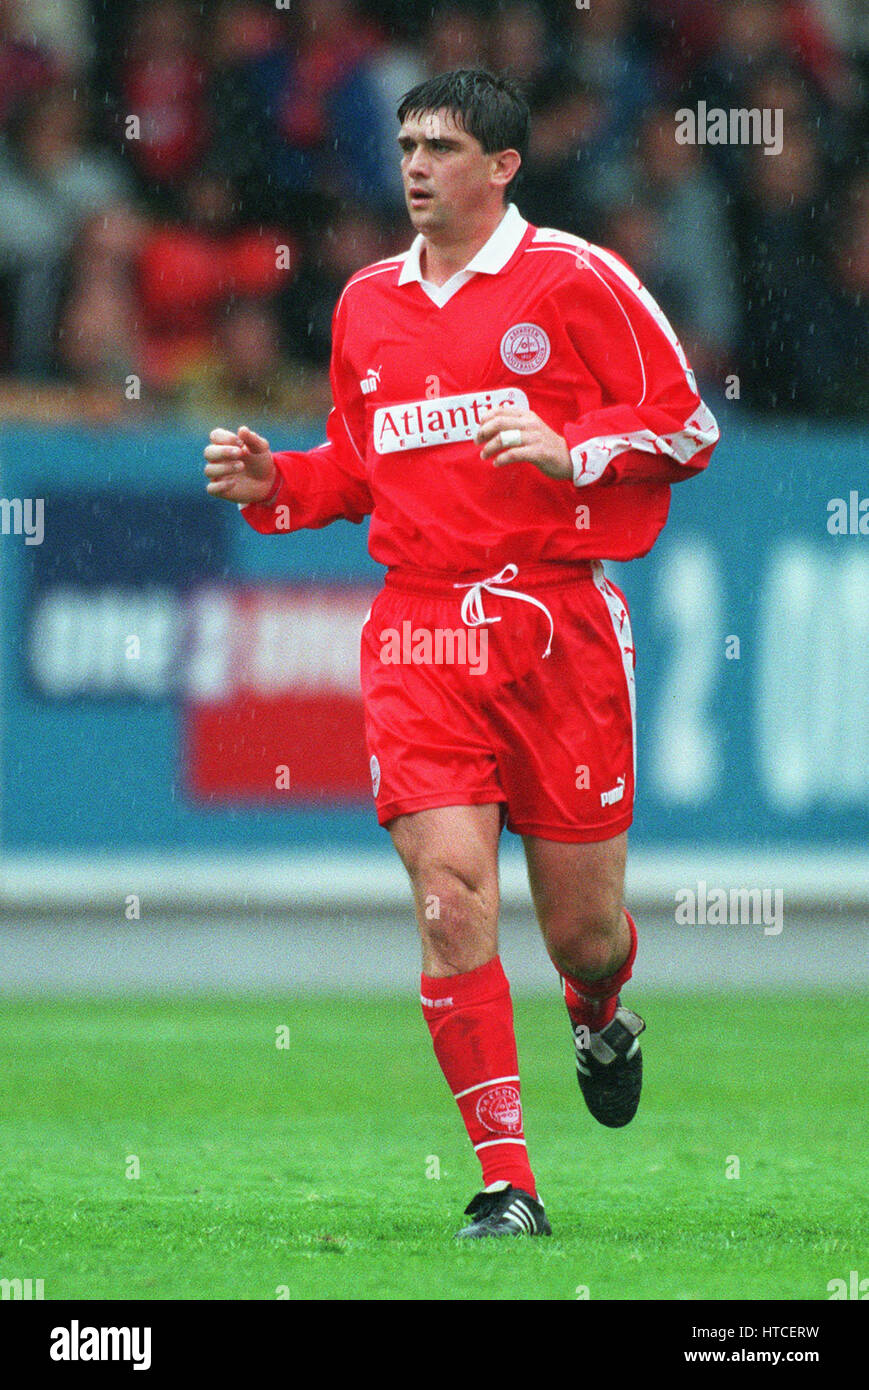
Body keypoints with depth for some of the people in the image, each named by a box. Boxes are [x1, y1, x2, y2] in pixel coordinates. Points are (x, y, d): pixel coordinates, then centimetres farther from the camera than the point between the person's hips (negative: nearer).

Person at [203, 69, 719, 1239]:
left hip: (557, 624, -3)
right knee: (450, 889, -13)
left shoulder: (574, 279, -1)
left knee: (583, 924, 3)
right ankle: (507, 1184, -10)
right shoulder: (367, 302, 13)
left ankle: (601, 1017, 43)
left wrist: (568, 450, -16)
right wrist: (275, 483, 5)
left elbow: (687, 423, -1)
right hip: (420, 629, 3)